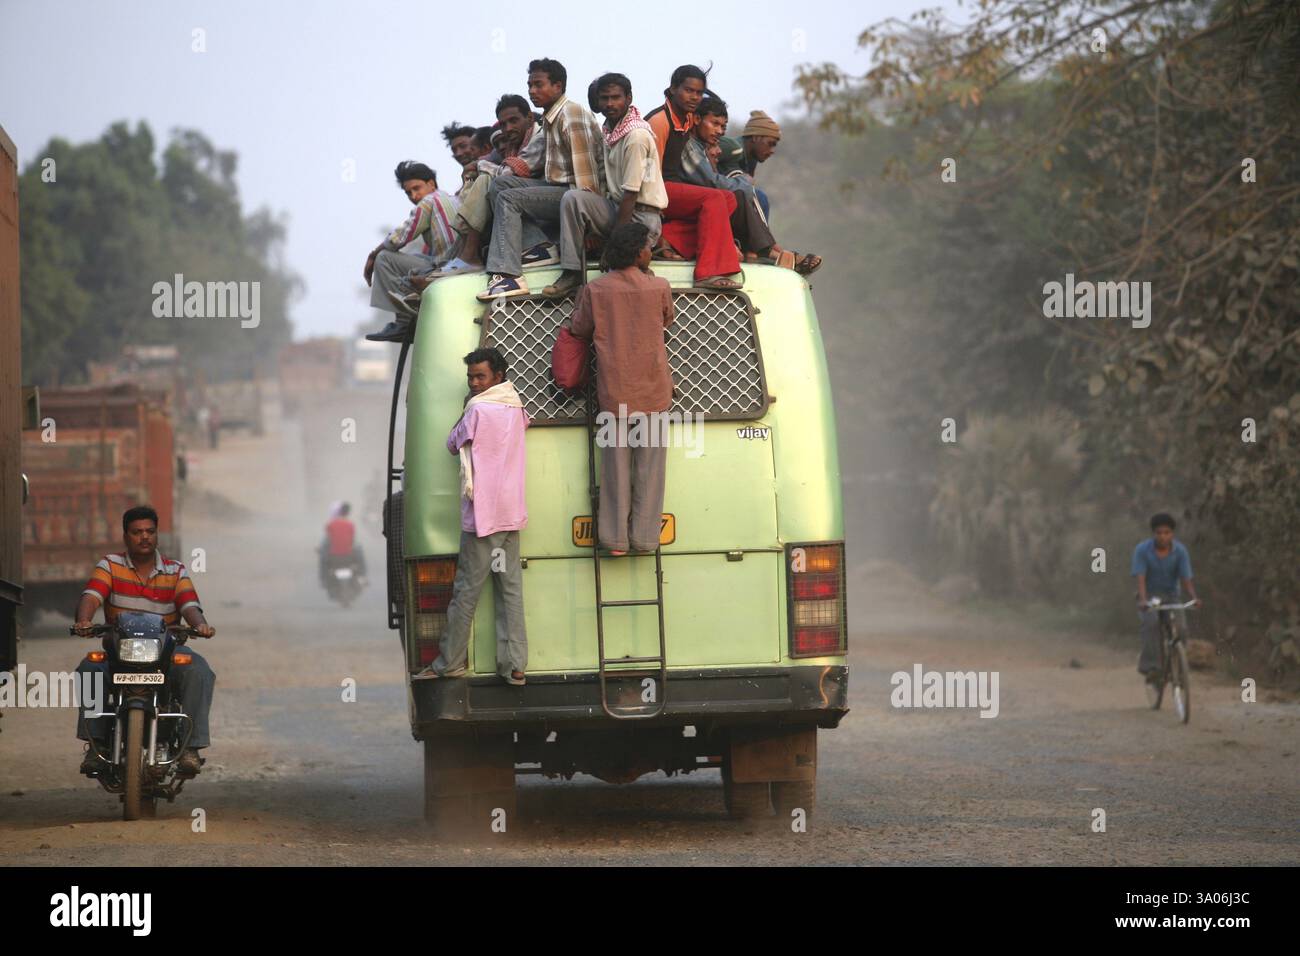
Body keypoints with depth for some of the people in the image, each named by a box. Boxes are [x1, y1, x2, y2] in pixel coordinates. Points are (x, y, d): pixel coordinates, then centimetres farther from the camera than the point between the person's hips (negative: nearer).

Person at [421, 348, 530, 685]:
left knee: (467, 590, 0)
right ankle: (514, 665, 0)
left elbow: (452, 444, 0)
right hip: (511, 515, 7)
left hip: (482, 515, -7)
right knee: (511, 588, 4)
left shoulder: (478, 410, -12)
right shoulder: (516, 410, 10)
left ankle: (449, 663, 6)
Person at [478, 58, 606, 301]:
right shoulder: (550, 118, 18)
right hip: (557, 187, 10)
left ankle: (507, 276, -28)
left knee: (509, 199, -20)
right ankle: (537, 246, -7)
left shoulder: (571, 115, -12)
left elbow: (585, 169, -18)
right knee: (500, 183, 6)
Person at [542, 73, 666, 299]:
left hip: (640, 216, -8)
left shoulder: (637, 135, -18)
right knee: (572, 198, -16)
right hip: (616, 208, 8)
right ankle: (571, 273, -16)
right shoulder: (609, 129, 9)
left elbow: (631, 195, -18)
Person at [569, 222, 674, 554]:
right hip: (653, 389, -1)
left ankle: (616, 537, 7)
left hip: (613, 390, 1)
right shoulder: (658, 287, -8)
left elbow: (580, 330, 6)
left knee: (616, 462, 7)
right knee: (649, 463, 7)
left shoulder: (595, 290, -6)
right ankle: (644, 535, 8)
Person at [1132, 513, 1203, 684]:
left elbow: (1186, 578, -15)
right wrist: (1143, 600, -38)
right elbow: (1140, 578, -22)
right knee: (1151, 622, -32)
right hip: (1150, 596, -2)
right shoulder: (1142, 550, -14)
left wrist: (1194, 597, -34)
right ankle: (1151, 667, -31)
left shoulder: (1180, 551, -9)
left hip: (1171, 595, 2)